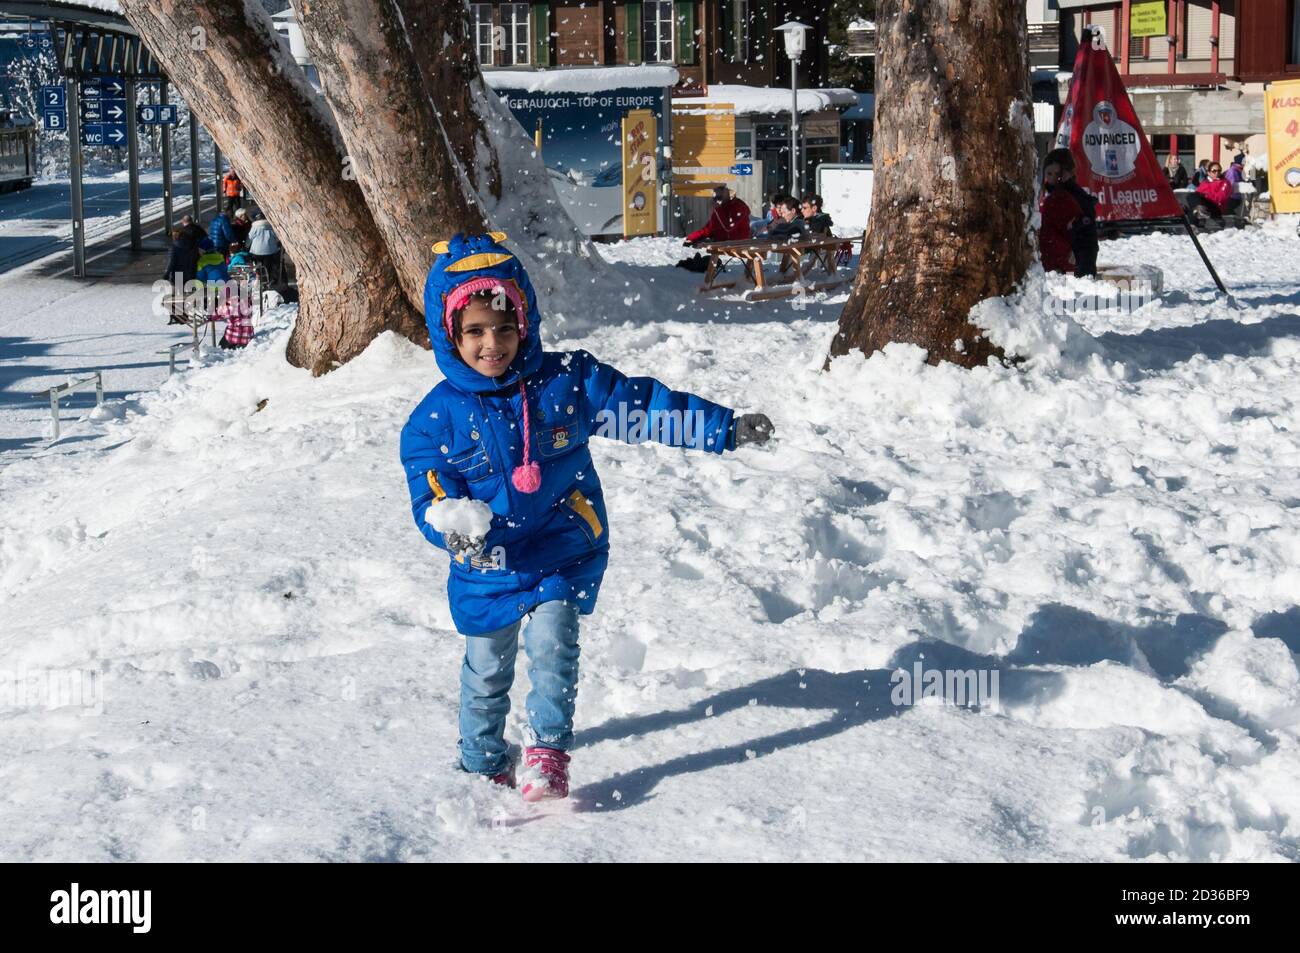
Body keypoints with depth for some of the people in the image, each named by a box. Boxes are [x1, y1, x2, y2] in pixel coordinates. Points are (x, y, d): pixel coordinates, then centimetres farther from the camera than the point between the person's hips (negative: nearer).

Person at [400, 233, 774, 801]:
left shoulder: (567, 381, -8)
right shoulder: (436, 418, -11)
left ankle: (549, 752, -3)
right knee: (486, 671, 13)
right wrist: (455, 533, -35)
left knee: (551, 644, -20)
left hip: (564, 556, -1)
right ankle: (482, 764, 36)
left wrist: (726, 428, -7)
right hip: (486, 568, 1)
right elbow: (431, 498, -11)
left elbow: (641, 407, -3)